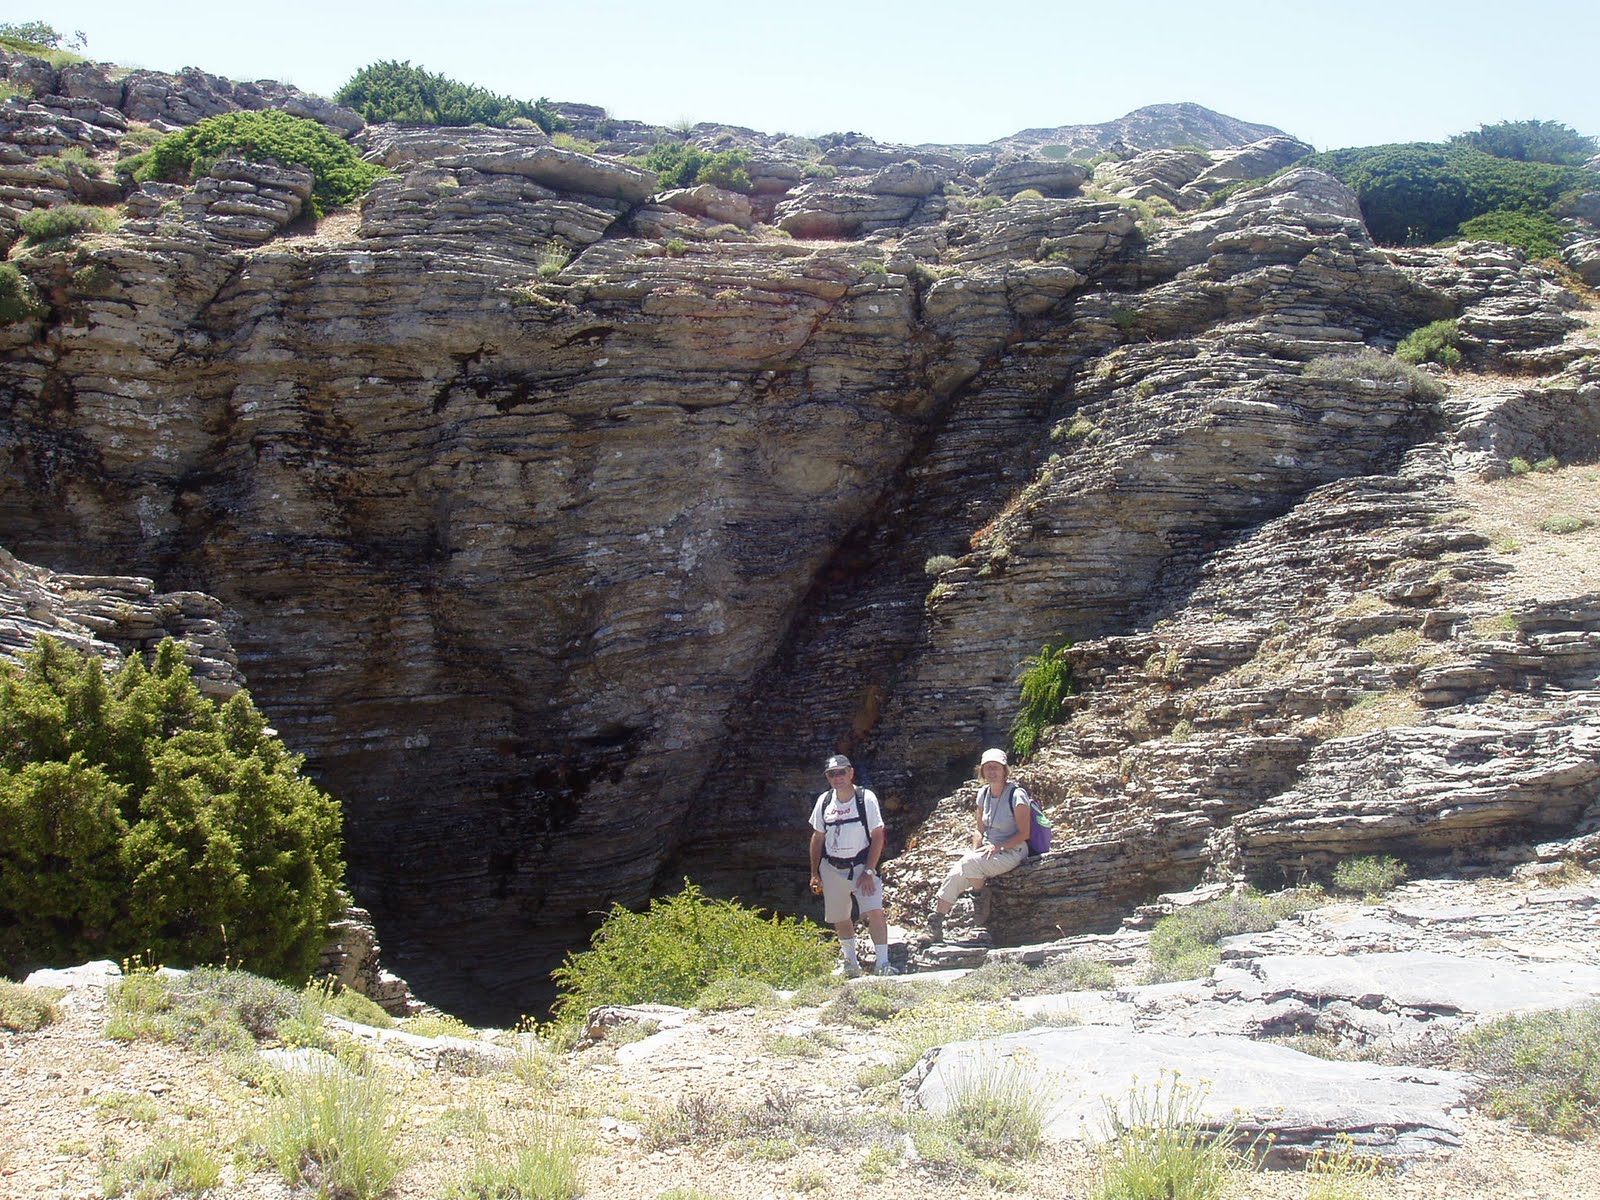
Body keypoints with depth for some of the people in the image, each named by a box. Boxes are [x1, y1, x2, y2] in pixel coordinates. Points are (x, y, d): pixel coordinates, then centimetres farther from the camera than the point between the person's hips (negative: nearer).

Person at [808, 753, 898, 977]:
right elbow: (817, 838, 10)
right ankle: (850, 962, 29)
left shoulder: (866, 798, -10)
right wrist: (814, 874, 7)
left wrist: (869, 871, -15)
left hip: (861, 865, -4)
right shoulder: (824, 801, 1)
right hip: (832, 868, 4)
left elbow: (878, 836, -9)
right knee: (839, 918, 12)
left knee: (875, 912, -17)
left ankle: (883, 964, -11)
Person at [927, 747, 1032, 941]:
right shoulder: (983, 794, 7)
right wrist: (975, 851, -3)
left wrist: (999, 847, -20)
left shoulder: (1016, 796, -14)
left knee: (969, 864, -30)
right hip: (989, 851, 6)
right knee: (955, 875, -15)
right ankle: (935, 922, -9)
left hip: (1012, 852, -6)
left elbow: (1024, 833, -13)